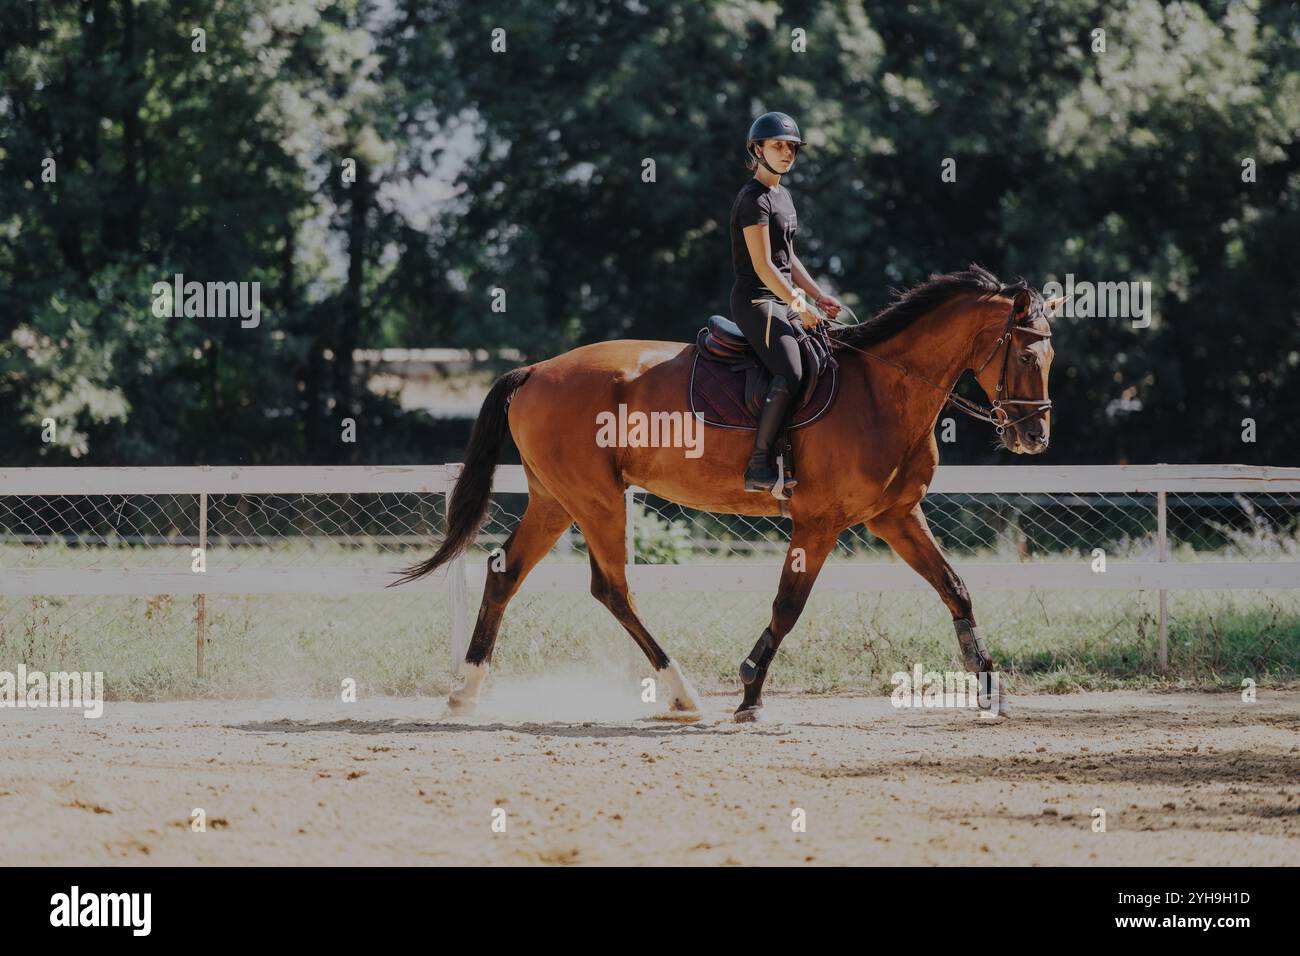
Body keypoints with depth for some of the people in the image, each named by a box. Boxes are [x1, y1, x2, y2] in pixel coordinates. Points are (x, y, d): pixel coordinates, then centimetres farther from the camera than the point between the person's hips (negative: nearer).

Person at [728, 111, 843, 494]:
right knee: (790, 374, -25)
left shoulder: (783, 196, 18)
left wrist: (818, 297, 14)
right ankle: (758, 467, -26)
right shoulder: (754, 199, -13)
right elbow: (762, 265, -18)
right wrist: (798, 305, -17)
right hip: (756, 301, -10)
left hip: (781, 301, 10)